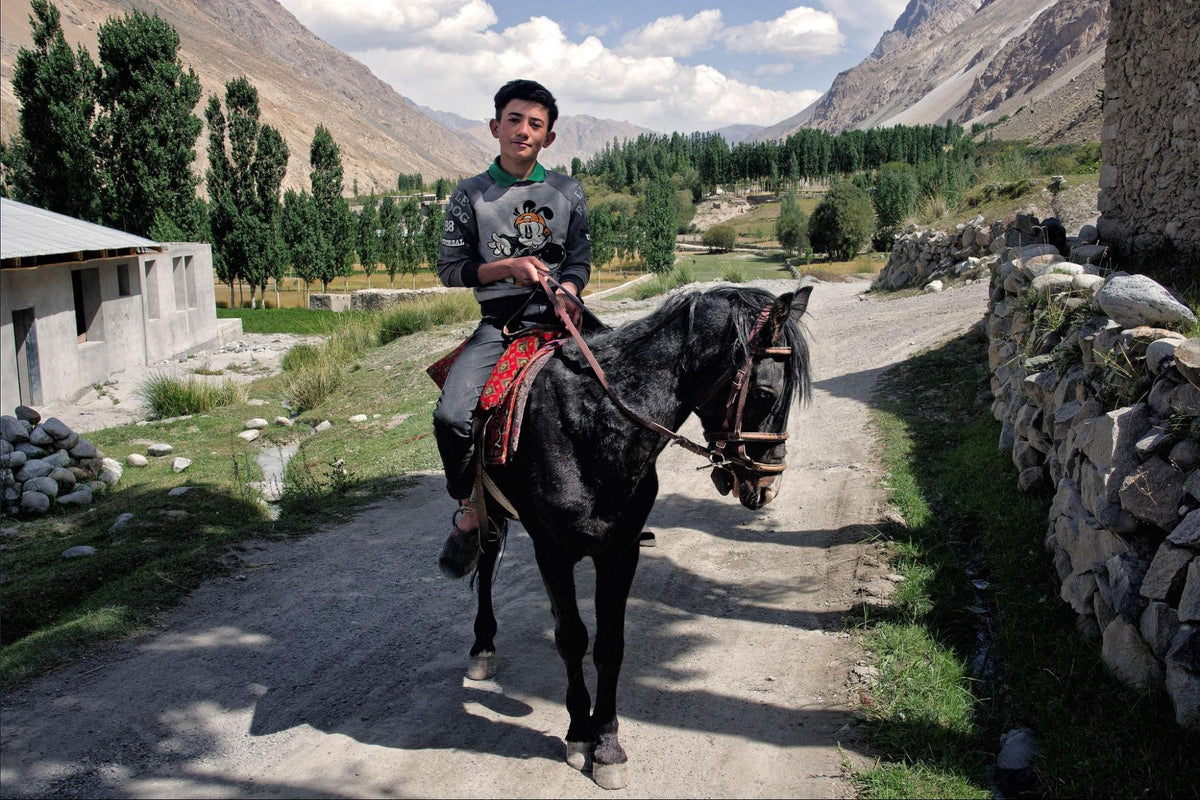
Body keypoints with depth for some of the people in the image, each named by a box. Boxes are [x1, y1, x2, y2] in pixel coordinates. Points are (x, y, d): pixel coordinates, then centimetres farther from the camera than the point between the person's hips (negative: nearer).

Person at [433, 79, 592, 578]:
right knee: (452, 415, -23)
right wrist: (507, 266, -10)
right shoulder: (470, 196, 6)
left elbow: (580, 260, 9)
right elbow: (450, 269, 5)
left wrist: (567, 290, -14)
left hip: (561, 315, 2)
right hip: (499, 325, -2)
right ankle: (470, 510, 2)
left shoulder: (567, 192, 11)